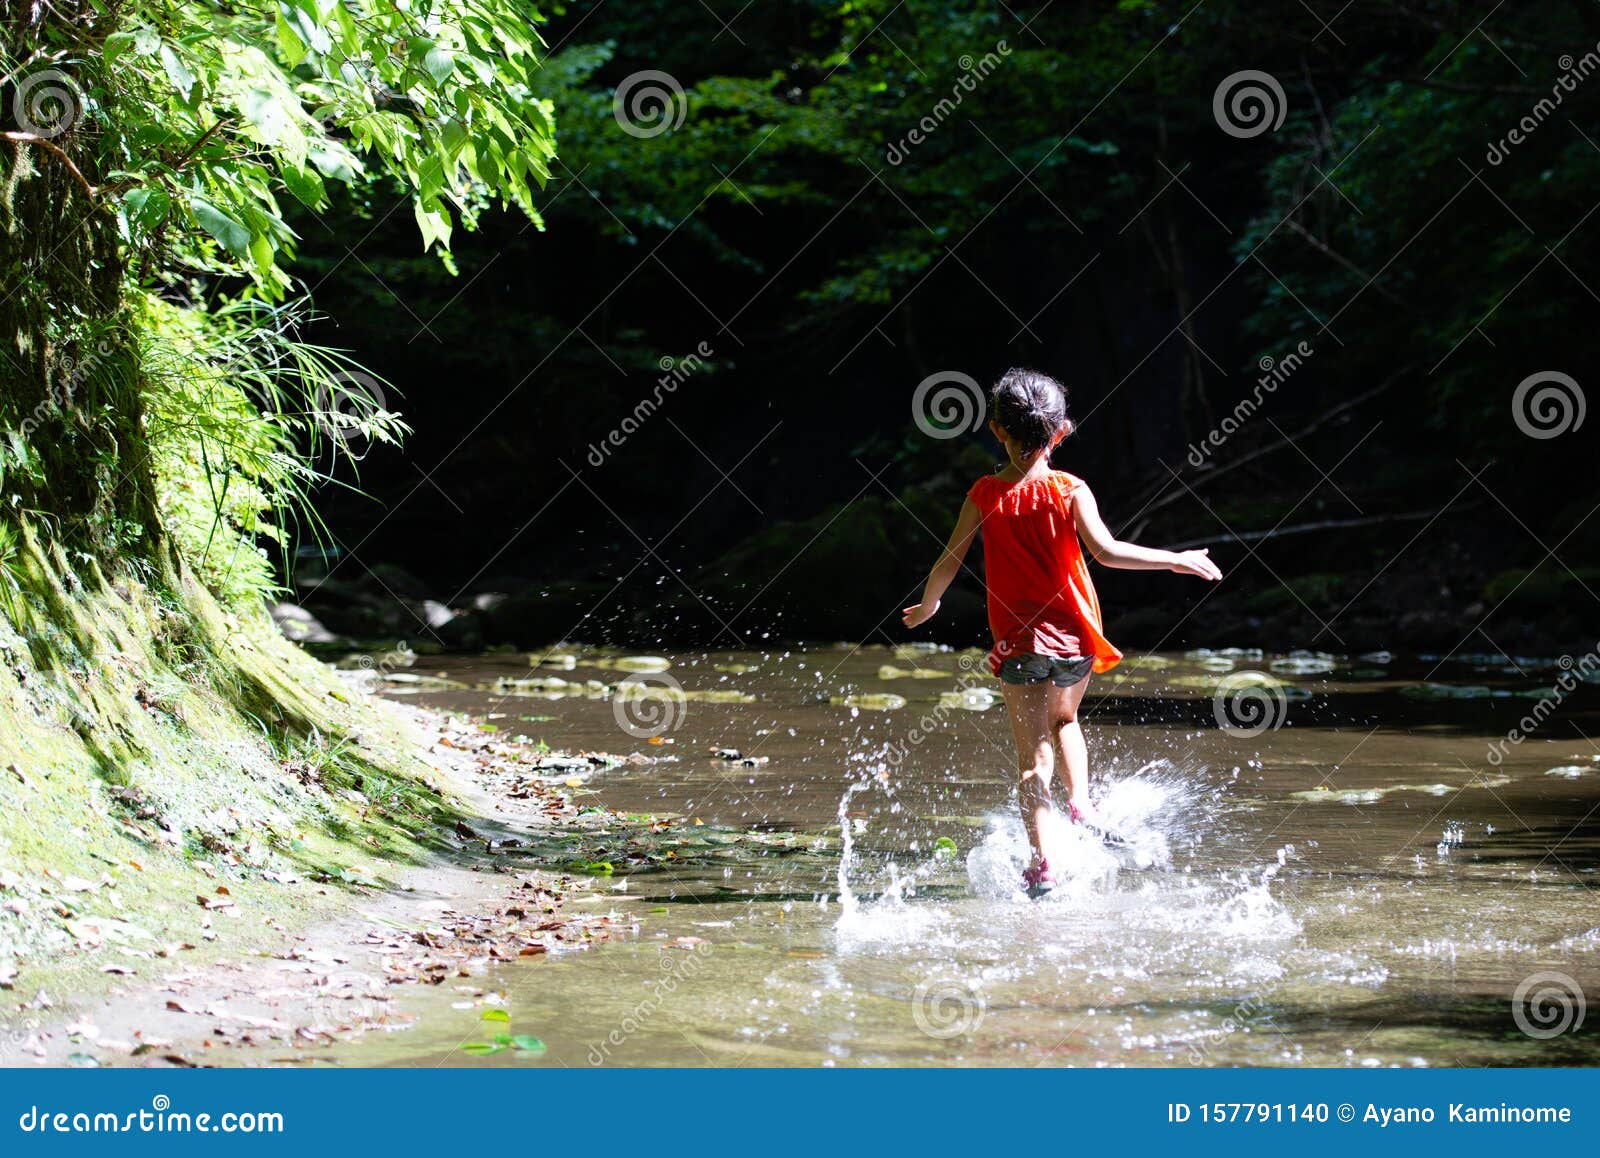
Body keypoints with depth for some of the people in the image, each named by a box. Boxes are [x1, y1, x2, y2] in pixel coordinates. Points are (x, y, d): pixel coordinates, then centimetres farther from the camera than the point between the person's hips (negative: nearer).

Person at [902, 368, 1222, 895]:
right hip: (1074, 635, 1)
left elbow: (948, 562, -1)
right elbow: (1105, 550, -18)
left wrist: (927, 606, 17)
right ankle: (1080, 802, 11)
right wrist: (1176, 561, -10)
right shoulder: (1070, 491, -6)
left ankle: (1042, 860, -14)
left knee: (1033, 756, -2)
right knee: (1064, 719, 30)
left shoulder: (985, 495, -2)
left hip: (1016, 639, -1)